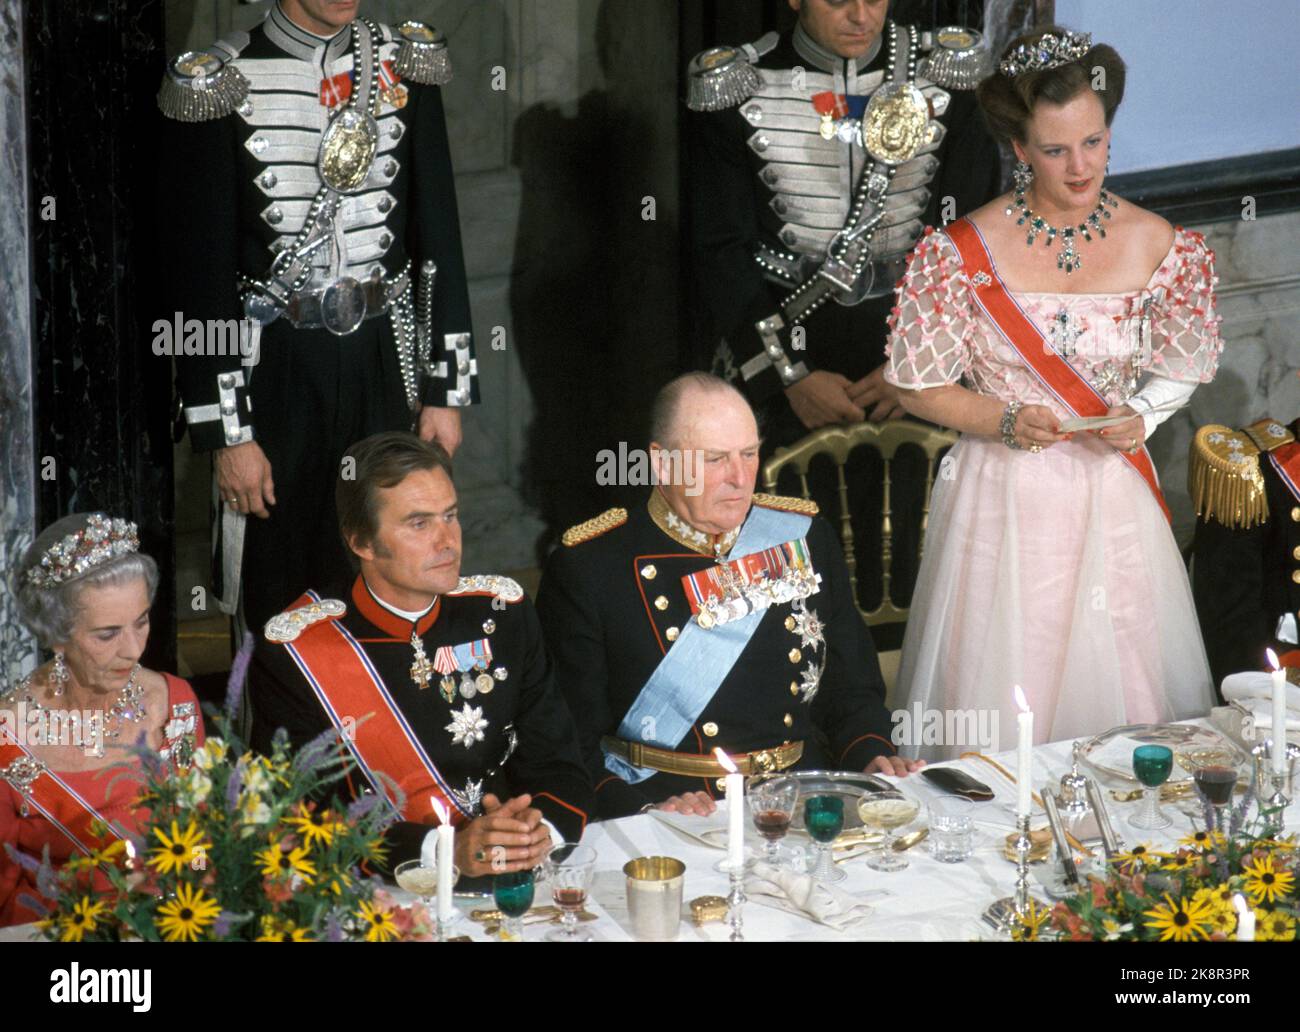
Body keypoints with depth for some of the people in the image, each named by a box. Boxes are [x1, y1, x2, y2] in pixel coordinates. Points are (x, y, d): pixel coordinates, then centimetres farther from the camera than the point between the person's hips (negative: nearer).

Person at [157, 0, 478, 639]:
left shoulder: (404, 65, 3)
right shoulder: (219, 85, -8)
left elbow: (439, 234, 7)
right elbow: (198, 273, -7)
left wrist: (446, 390, 4)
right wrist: (225, 433, -9)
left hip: (387, 363, 3)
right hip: (275, 371, -3)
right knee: (280, 595, 8)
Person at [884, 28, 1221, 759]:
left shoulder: (1158, 245, -2)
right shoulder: (963, 254, -9)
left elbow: (1185, 367, 10)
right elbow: (919, 387, -3)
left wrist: (1142, 415, -10)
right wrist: (1006, 422, -17)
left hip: (1113, 497, 2)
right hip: (1003, 499, -2)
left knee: (1116, 677, 10)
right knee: (1001, 686, 4)